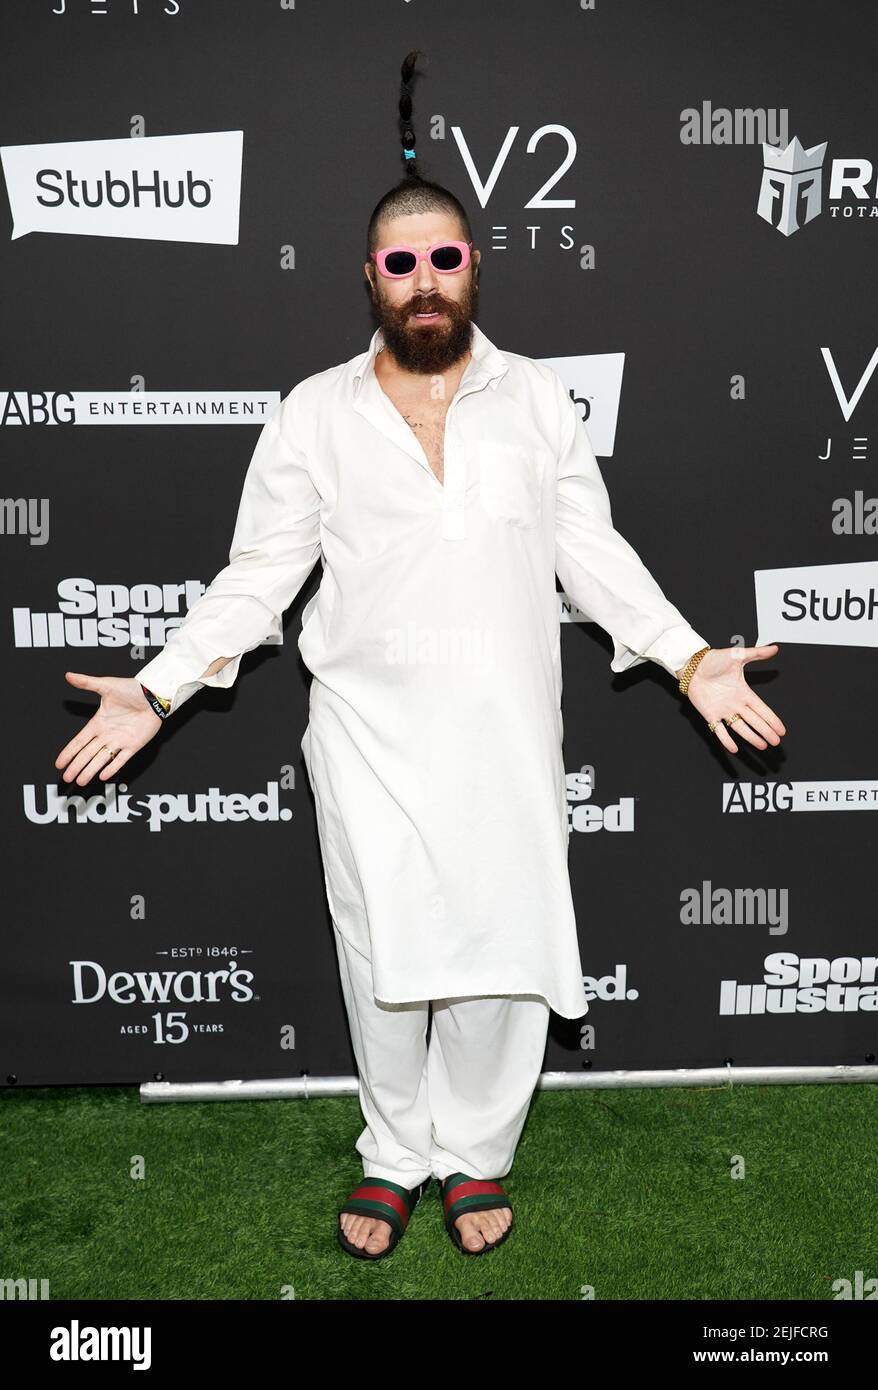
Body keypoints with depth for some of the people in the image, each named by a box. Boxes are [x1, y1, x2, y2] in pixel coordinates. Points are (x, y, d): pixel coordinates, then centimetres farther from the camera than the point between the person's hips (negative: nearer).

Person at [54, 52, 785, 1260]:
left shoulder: (538, 397, 3)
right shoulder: (314, 413, 1)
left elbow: (595, 553, 4)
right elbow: (257, 576, 1)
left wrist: (690, 659, -6)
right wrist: (158, 690, -7)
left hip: (507, 738, 1)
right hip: (367, 738, 0)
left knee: (500, 946, 7)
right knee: (382, 952, 9)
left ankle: (475, 1152, 31)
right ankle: (395, 1152, 32)